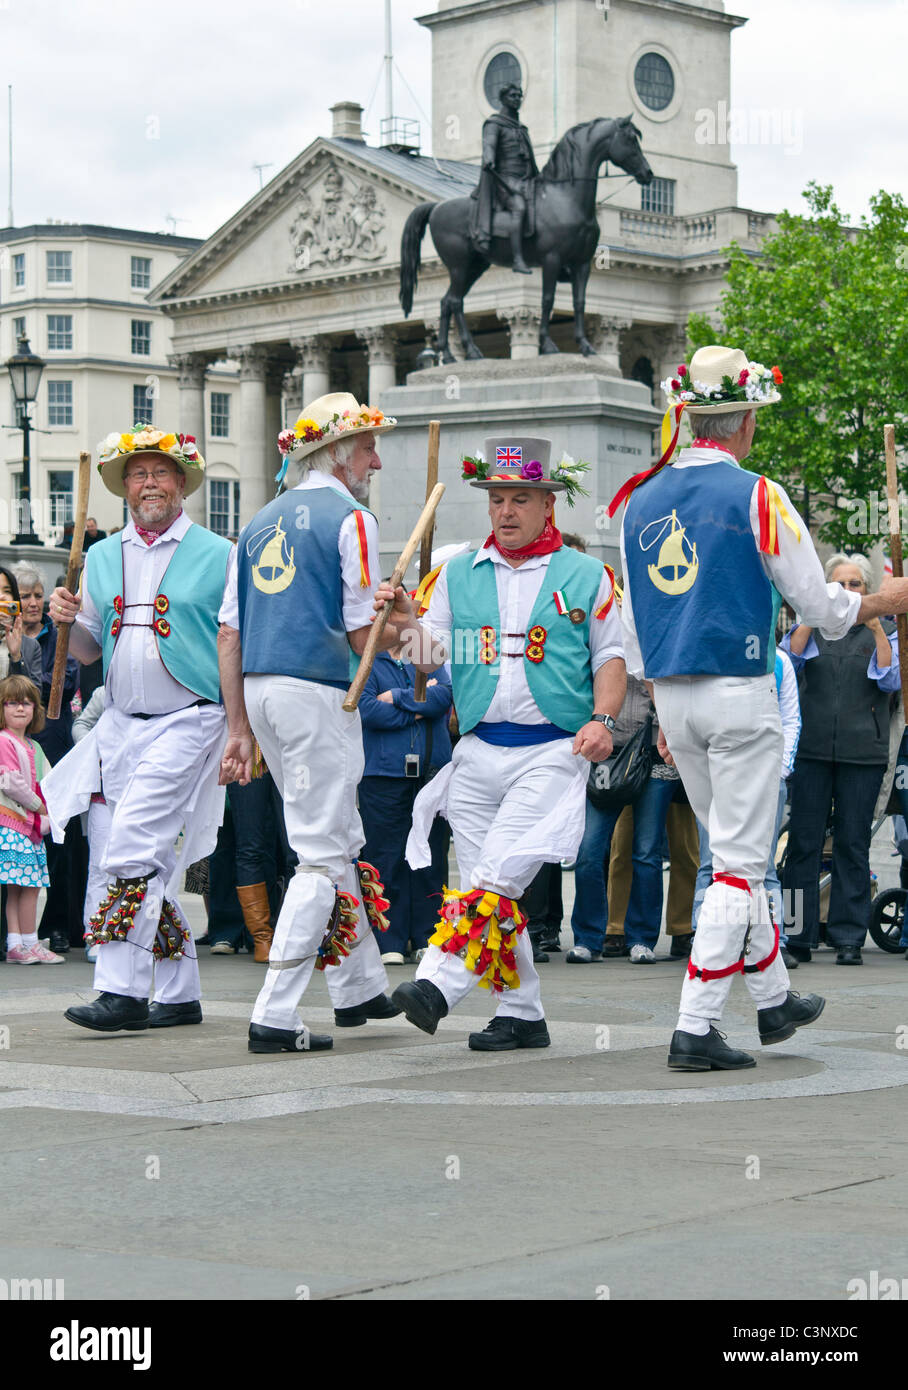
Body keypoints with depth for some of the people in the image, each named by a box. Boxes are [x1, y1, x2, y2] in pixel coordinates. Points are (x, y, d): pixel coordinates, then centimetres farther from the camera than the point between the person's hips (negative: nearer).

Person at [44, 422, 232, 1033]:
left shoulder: (218, 556, 0)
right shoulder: (101, 558, 15)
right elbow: (90, 650, 20)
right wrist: (68, 619, -3)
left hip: (188, 723, -6)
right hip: (120, 725, 6)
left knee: (133, 843, -18)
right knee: (153, 862, 7)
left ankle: (123, 989, -18)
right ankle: (181, 994, 16)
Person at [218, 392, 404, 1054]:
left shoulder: (261, 522, 15)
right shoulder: (350, 518, -7)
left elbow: (229, 634, 12)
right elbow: (363, 635, -10)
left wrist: (239, 727, 15)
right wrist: (406, 631, 12)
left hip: (259, 689, 8)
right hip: (317, 691, -8)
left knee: (344, 842, 20)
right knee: (323, 856, -4)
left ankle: (360, 987, 30)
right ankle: (275, 1016, -9)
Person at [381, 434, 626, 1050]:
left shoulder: (587, 576, 6)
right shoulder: (460, 574, 14)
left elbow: (611, 656, 7)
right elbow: (433, 653, 12)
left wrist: (603, 720, -8)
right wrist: (407, 621, -8)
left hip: (552, 752, -4)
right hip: (478, 751, 4)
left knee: (497, 875, -18)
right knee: (489, 887, 4)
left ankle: (438, 986, -26)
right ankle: (522, 1014, 13)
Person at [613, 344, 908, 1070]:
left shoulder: (641, 501, 8)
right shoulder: (756, 496, -11)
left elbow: (633, 623, 13)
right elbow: (819, 607, -8)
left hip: (672, 696, 7)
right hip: (738, 692, -7)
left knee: (734, 852, 20)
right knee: (739, 865, -2)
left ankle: (775, 998, 32)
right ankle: (695, 1030, -6)